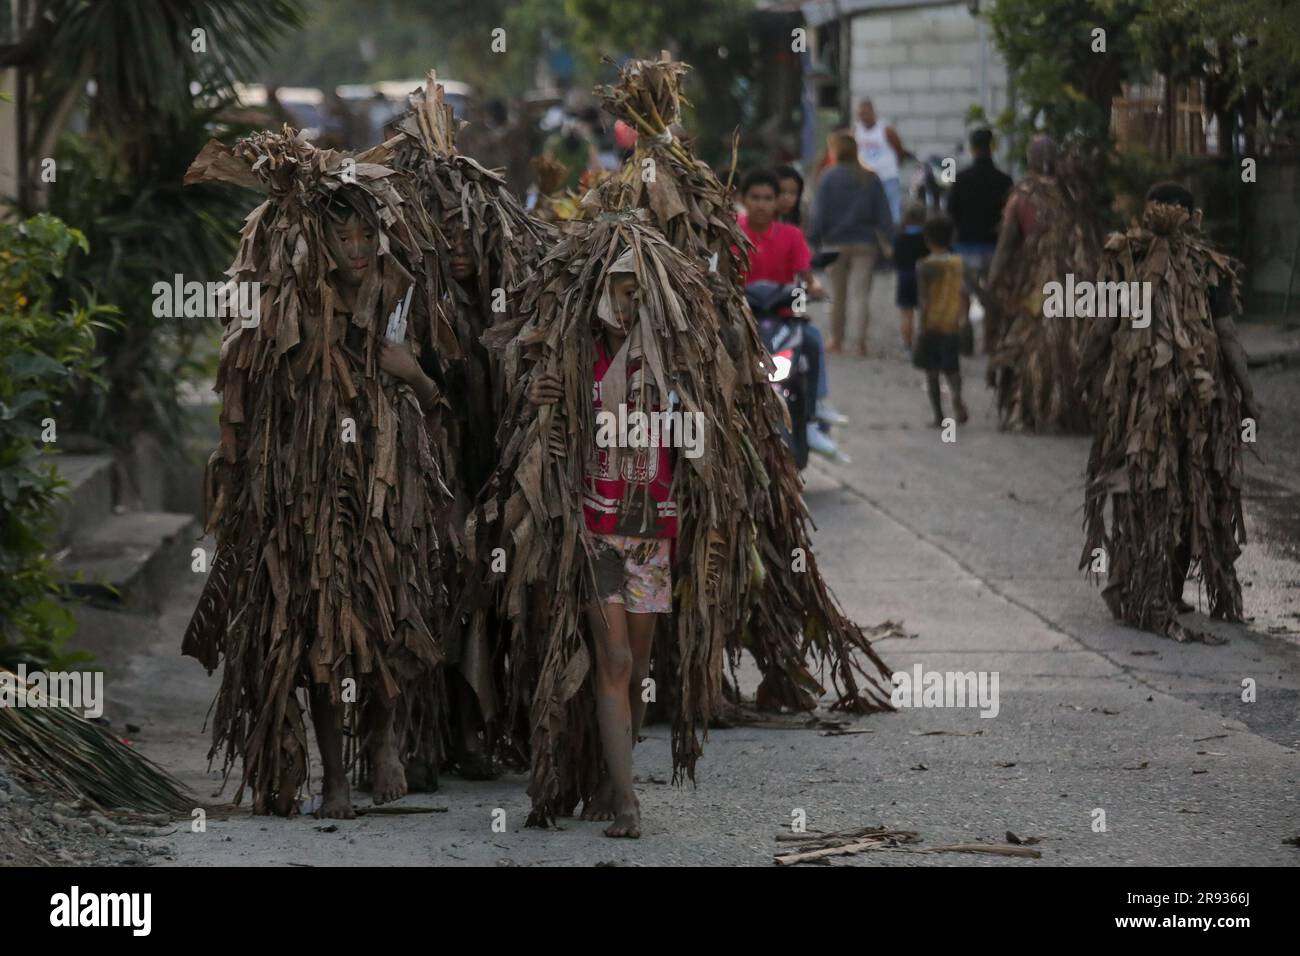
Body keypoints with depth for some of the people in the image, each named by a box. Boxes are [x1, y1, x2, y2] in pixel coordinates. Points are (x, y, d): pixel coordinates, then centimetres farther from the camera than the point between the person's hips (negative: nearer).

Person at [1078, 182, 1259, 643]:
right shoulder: (1209, 267, -3)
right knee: (1193, 492, 13)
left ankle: (1149, 600, 3)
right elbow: (1228, 336, -5)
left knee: (1144, 497, 5)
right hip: (1199, 393, 0)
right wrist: (1247, 395, 2)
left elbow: (1101, 327, -5)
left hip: (1134, 392, 0)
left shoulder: (1124, 261, -3)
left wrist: (1085, 375, 9)